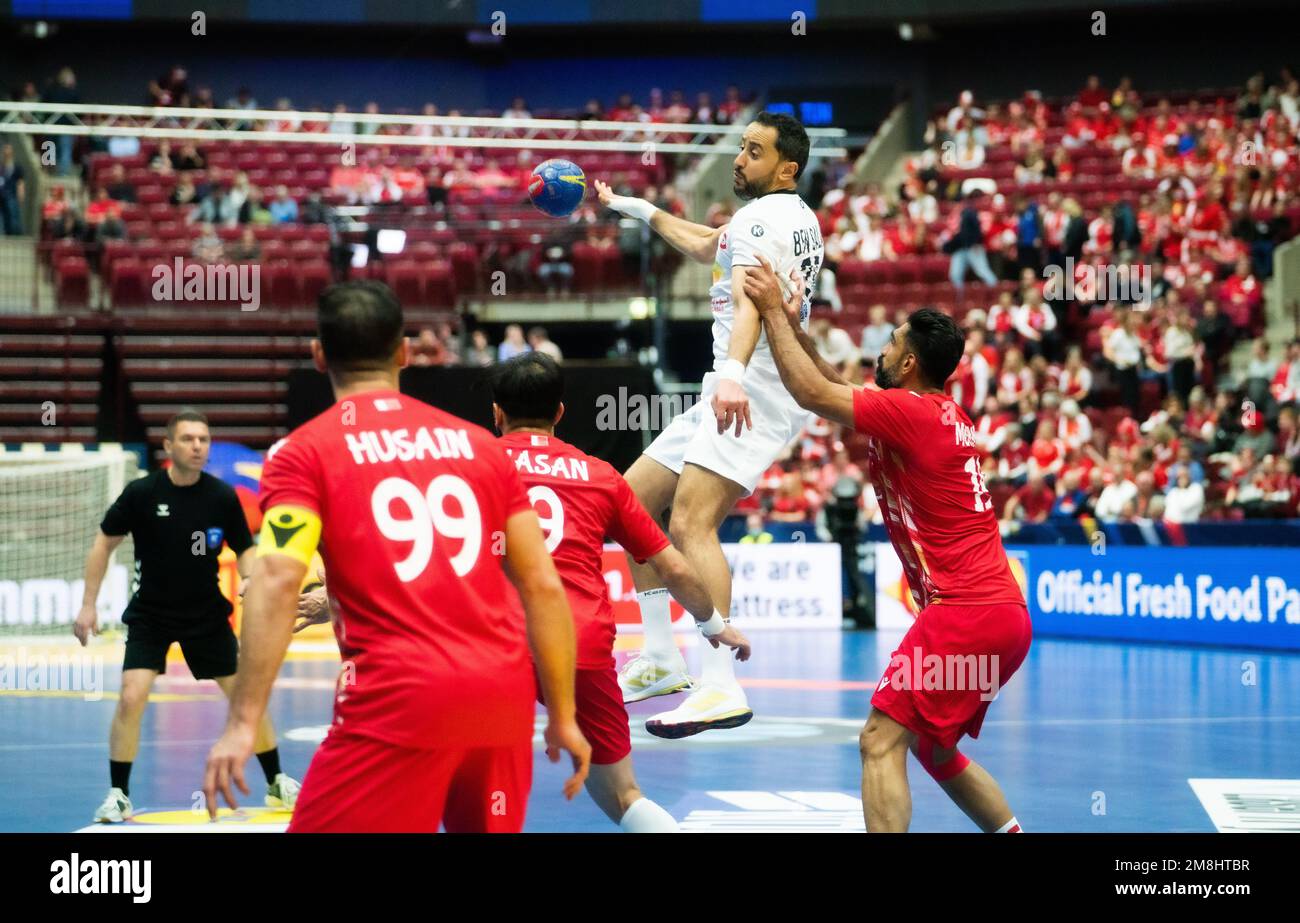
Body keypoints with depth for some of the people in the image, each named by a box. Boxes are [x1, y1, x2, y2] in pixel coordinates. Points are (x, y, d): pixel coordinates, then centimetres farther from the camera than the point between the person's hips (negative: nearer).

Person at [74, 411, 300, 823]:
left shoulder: (223, 497, -10)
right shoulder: (141, 493, -14)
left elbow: (244, 551, 2)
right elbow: (105, 543, -1)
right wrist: (88, 604, -3)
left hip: (207, 614, 2)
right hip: (150, 614, -2)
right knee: (131, 697, -18)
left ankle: (277, 784, 22)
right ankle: (118, 795, -2)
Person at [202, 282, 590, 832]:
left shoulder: (303, 452, 4)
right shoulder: (479, 444, 16)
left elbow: (278, 580, -11)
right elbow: (544, 587, 13)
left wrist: (243, 722, -14)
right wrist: (563, 716, 19)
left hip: (397, 702, -5)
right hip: (504, 694, 5)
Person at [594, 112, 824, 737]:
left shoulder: (760, 218, -10)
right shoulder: (798, 218, 21)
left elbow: (750, 300, -30)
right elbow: (707, 248, 40)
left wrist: (732, 373, -47)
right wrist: (632, 207, 49)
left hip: (751, 395, -11)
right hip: (730, 394, 11)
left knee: (690, 523, -26)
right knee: (632, 501, 14)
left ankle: (721, 688, -34)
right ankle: (661, 660, 17)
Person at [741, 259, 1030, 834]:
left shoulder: (908, 411, -11)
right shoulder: (946, 415, 15)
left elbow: (812, 393, -9)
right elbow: (840, 392, 27)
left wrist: (773, 312, 2)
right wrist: (795, 328, 22)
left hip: (964, 614, -10)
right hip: (1006, 614, 10)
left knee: (882, 740, -12)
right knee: (933, 748, 23)